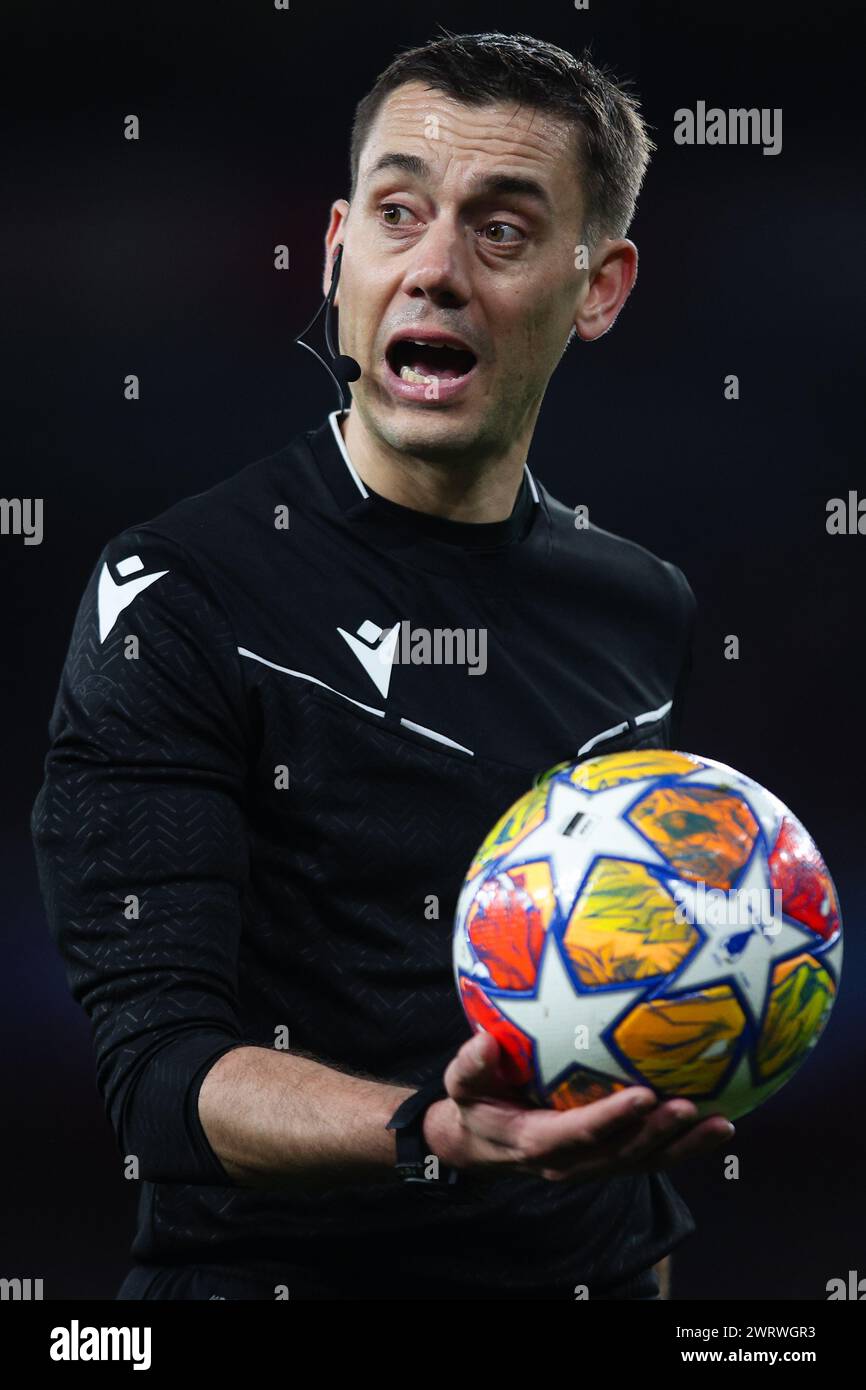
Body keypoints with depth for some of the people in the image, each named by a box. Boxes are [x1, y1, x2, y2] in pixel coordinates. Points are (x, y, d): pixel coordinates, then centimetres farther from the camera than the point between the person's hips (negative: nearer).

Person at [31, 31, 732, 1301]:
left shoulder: (643, 609, 4)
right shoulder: (177, 596, -13)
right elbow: (159, 1066, -20)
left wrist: (649, 1254, 10)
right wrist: (435, 1136, -36)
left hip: (585, 1277, 5)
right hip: (271, 1268, -4)